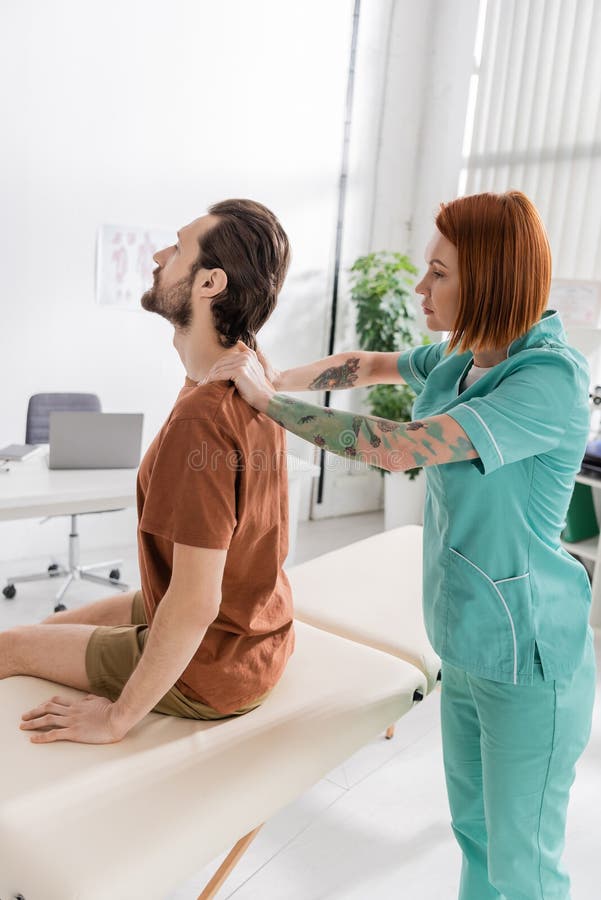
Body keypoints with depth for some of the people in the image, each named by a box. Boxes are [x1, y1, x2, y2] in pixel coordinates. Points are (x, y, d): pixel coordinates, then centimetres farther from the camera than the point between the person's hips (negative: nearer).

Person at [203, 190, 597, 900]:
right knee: (474, 828, 25)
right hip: (466, 645, 8)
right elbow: (370, 365, 17)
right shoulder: (460, 358, 0)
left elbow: (397, 447, -31)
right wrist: (274, 379, 6)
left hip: (527, 658, -7)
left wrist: (267, 399, -20)